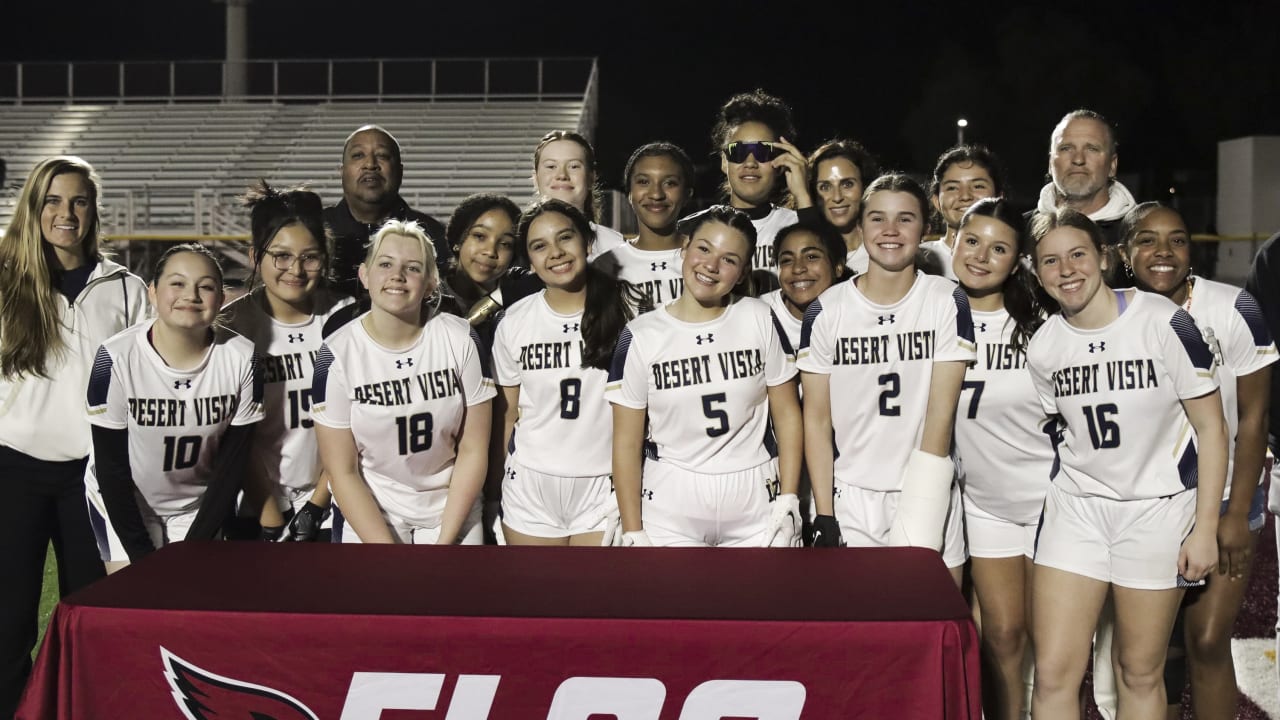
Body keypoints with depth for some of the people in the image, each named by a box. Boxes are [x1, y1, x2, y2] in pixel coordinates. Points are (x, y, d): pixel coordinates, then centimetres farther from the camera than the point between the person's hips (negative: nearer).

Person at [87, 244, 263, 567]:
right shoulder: (115, 359, -21)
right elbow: (111, 467, -14)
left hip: (199, 508, 1)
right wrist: (143, 556, -15)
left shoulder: (242, 360, -17)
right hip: (124, 507, -1)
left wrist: (193, 549, -11)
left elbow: (232, 464, -9)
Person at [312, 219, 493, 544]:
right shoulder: (337, 355, -13)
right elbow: (342, 472, -10)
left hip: (452, 512, 1)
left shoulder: (461, 340, -11)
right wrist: (388, 551, -15)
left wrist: (444, 540, -12)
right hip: (367, 517, -1)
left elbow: (473, 450, -7)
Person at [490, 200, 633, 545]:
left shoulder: (624, 315, -5)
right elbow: (507, 415, 7)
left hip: (603, 484, -1)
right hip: (530, 484, 1)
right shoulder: (513, 322, -1)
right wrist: (495, 488, 8)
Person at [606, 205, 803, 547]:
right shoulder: (641, 336, -3)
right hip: (670, 504, 0)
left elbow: (787, 416, 3)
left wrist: (788, 502, -4)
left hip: (755, 503, 1)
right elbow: (627, 443, -1)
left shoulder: (759, 320, 0)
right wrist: (633, 533, -4)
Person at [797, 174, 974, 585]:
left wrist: (917, 526, -13)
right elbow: (817, 420, 1)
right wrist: (824, 518, -3)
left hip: (929, 495, 0)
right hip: (852, 498, 1)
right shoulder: (826, 311, -2)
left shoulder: (948, 303, -4)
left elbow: (941, 413, -9)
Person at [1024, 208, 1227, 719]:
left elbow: (1210, 427, -9)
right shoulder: (1042, 347, 0)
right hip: (1075, 507, 3)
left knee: (1140, 674, 7)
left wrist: (1205, 529, -11)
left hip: (1158, 508, -3)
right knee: (1053, 675, -3)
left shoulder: (1163, 323, -12)